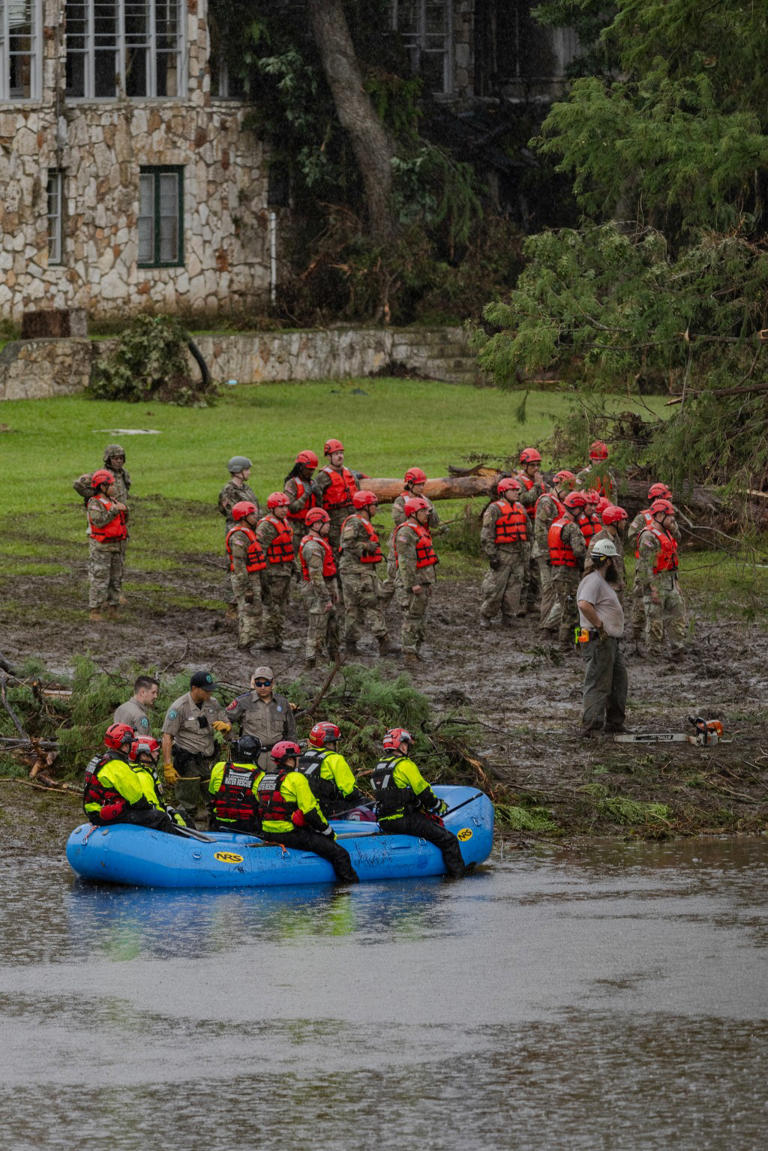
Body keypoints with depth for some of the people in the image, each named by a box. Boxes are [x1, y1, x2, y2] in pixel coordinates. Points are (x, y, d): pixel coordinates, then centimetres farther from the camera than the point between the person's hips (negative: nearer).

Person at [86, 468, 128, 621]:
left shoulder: (112, 501, 11)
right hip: (100, 547, -8)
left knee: (115, 579, 8)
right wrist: (114, 510, -24)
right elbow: (99, 521, -28)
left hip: (116, 547, 8)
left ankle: (112, 609, 14)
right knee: (99, 580, -5)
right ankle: (95, 611, -1)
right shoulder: (94, 504, -13)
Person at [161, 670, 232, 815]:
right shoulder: (179, 707, -10)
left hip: (208, 763, 6)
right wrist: (167, 767, -17)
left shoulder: (213, 704, 8)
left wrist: (224, 726, -7)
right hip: (187, 762, -6)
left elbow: (229, 727, 19)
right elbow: (167, 737, -11)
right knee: (188, 808, -6)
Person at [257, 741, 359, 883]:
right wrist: (329, 832, -1)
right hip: (291, 835, -9)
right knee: (340, 855, -9)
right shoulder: (296, 778, -13)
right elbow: (311, 812, -15)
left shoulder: (264, 779, 14)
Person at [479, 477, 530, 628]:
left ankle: (507, 616, 10)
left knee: (514, 587, 3)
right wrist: (491, 555, -15)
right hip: (502, 552, -6)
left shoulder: (520, 508, 16)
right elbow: (487, 534, -10)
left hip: (518, 554, 6)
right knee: (495, 588, -6)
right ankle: (485, 616, 4)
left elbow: (527, 531, 23)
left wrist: (526, 553, 19)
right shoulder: (494, 509, -6)